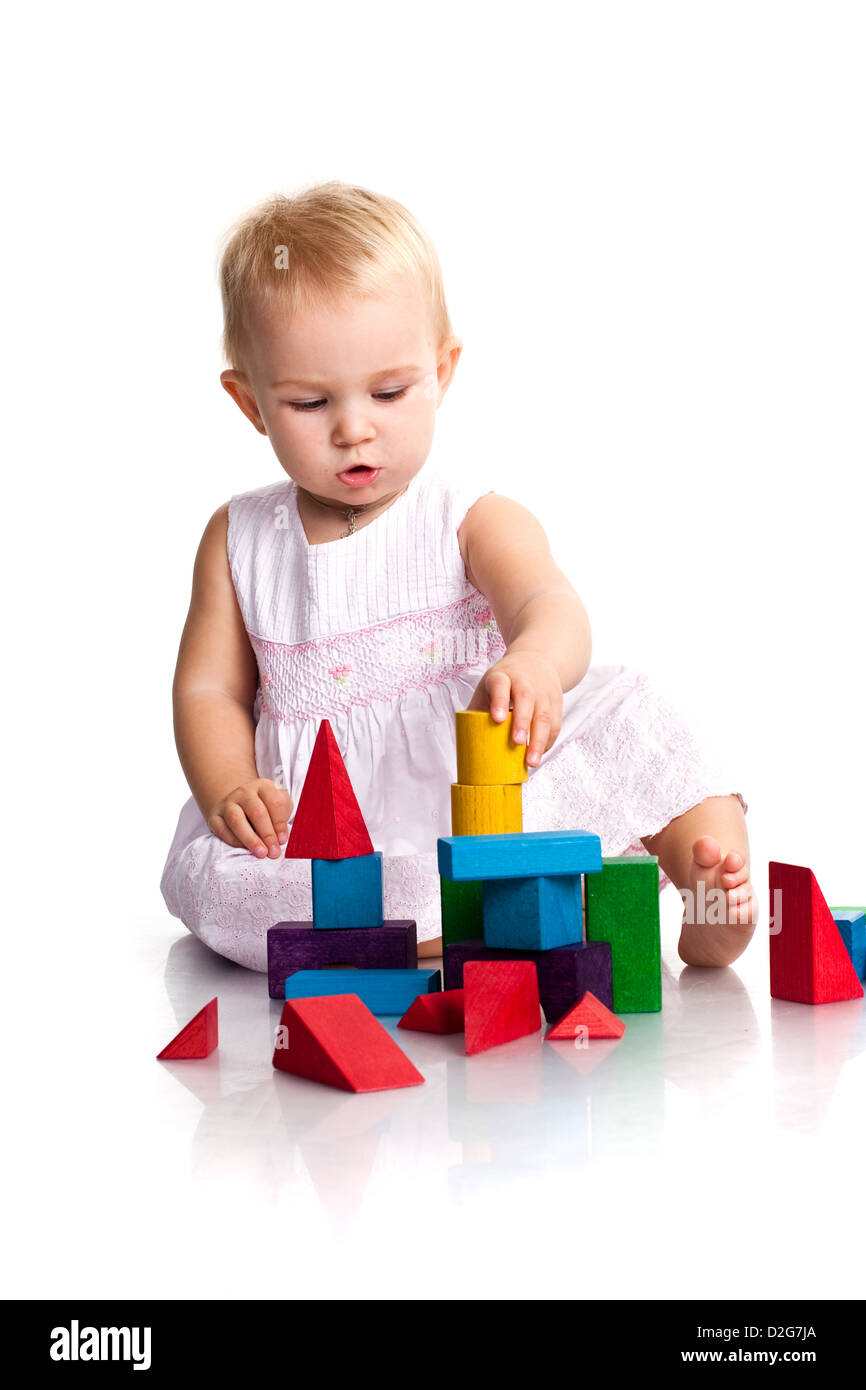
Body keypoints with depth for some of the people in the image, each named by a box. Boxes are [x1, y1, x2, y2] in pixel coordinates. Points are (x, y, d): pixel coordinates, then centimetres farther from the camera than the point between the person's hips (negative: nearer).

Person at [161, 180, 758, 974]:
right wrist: (230, 791, -12)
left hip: (484, 797, -1)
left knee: (618, 711, -22)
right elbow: (209, 688, 10)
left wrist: (536, 662, -47)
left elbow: (548, 604, -21)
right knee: (205, 872, -30)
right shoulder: (238, 541, 9)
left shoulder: (477, 521, -1)